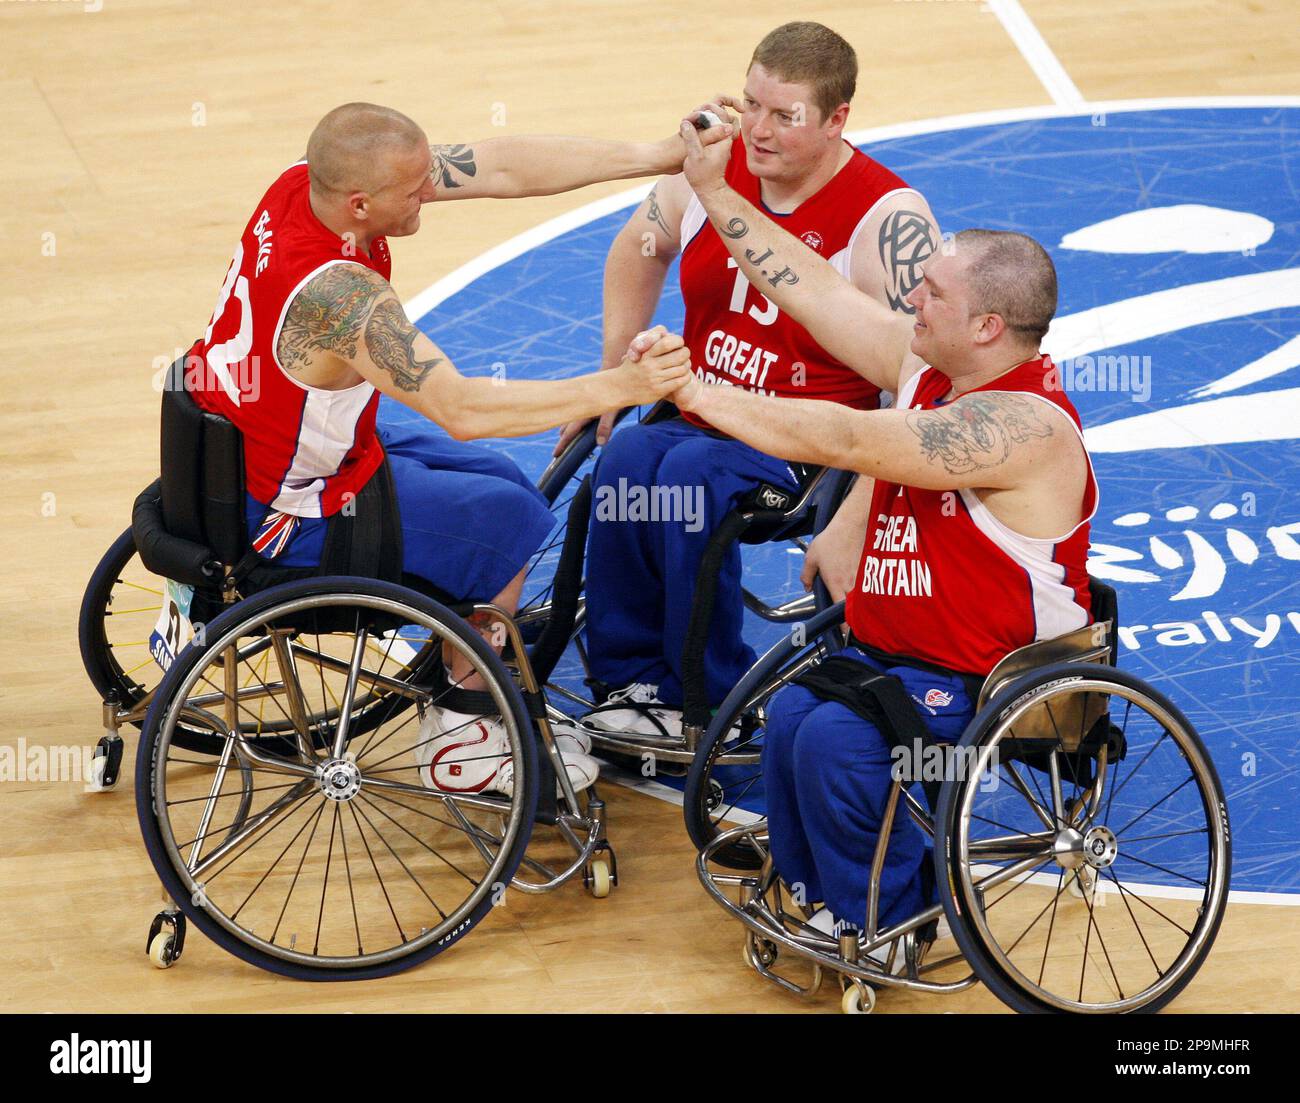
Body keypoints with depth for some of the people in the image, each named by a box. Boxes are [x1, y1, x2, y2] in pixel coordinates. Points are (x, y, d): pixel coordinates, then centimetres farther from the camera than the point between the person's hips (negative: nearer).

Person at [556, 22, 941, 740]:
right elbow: (639, 248, 24)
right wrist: (614, 375, 17)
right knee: (627, 458, -29)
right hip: (698, 420, 5)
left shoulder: (887, 219, -15)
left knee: (691, 472, -34)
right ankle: (634, 682, -19)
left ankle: (711, 705, -21)